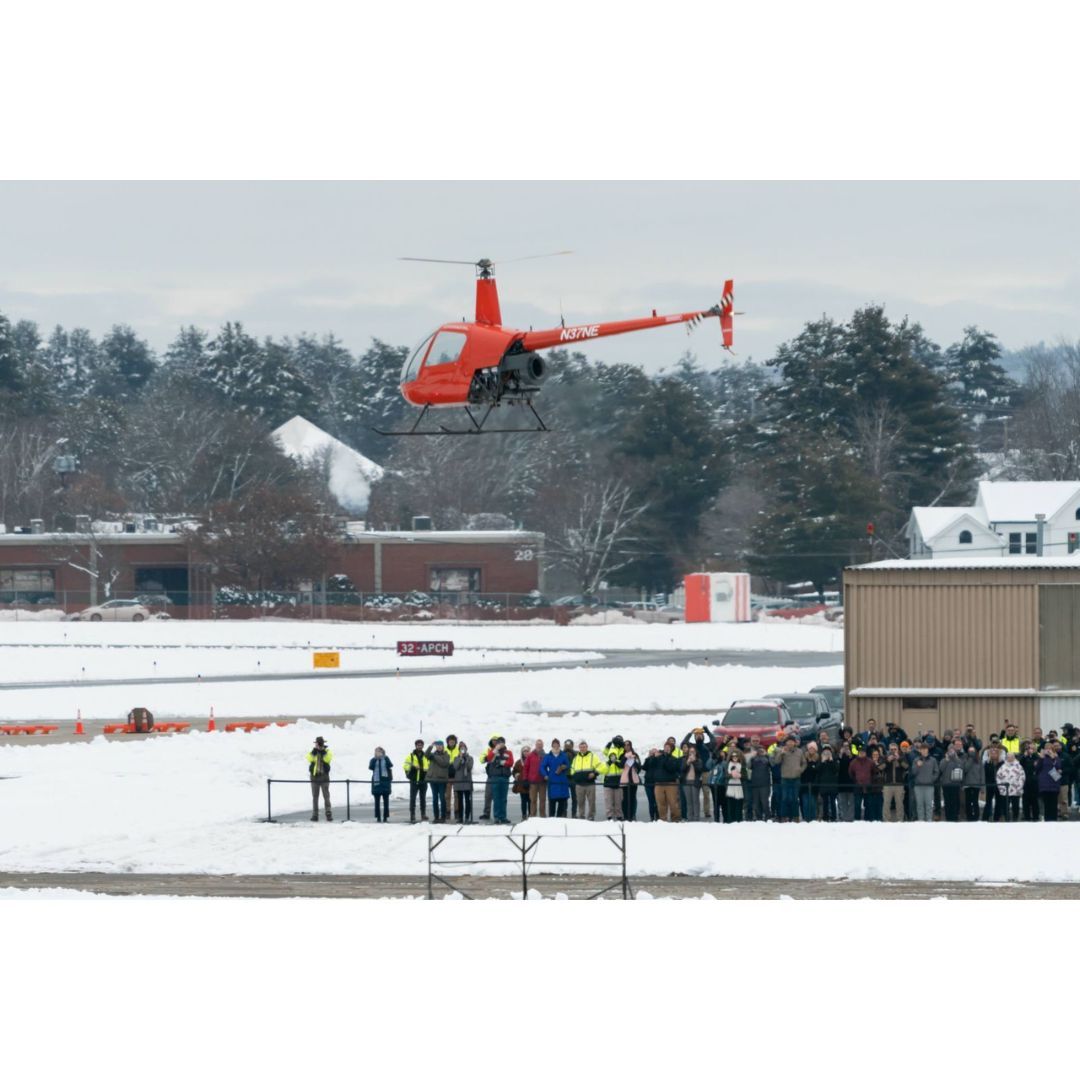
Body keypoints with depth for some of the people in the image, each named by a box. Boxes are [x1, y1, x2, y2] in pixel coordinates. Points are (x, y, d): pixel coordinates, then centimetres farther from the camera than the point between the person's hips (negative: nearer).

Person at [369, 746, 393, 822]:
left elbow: (390, 765, -13)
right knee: (377, 801, 1)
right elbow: (370, 767, -12)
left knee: (386, 801, 2)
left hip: (385, 782, 0)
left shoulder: (386, 759, 4)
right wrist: (376, 758, -16)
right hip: (376, 782, 0)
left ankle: (386, 816, 8)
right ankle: (378, 817, 5)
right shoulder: (374, 760, 5)